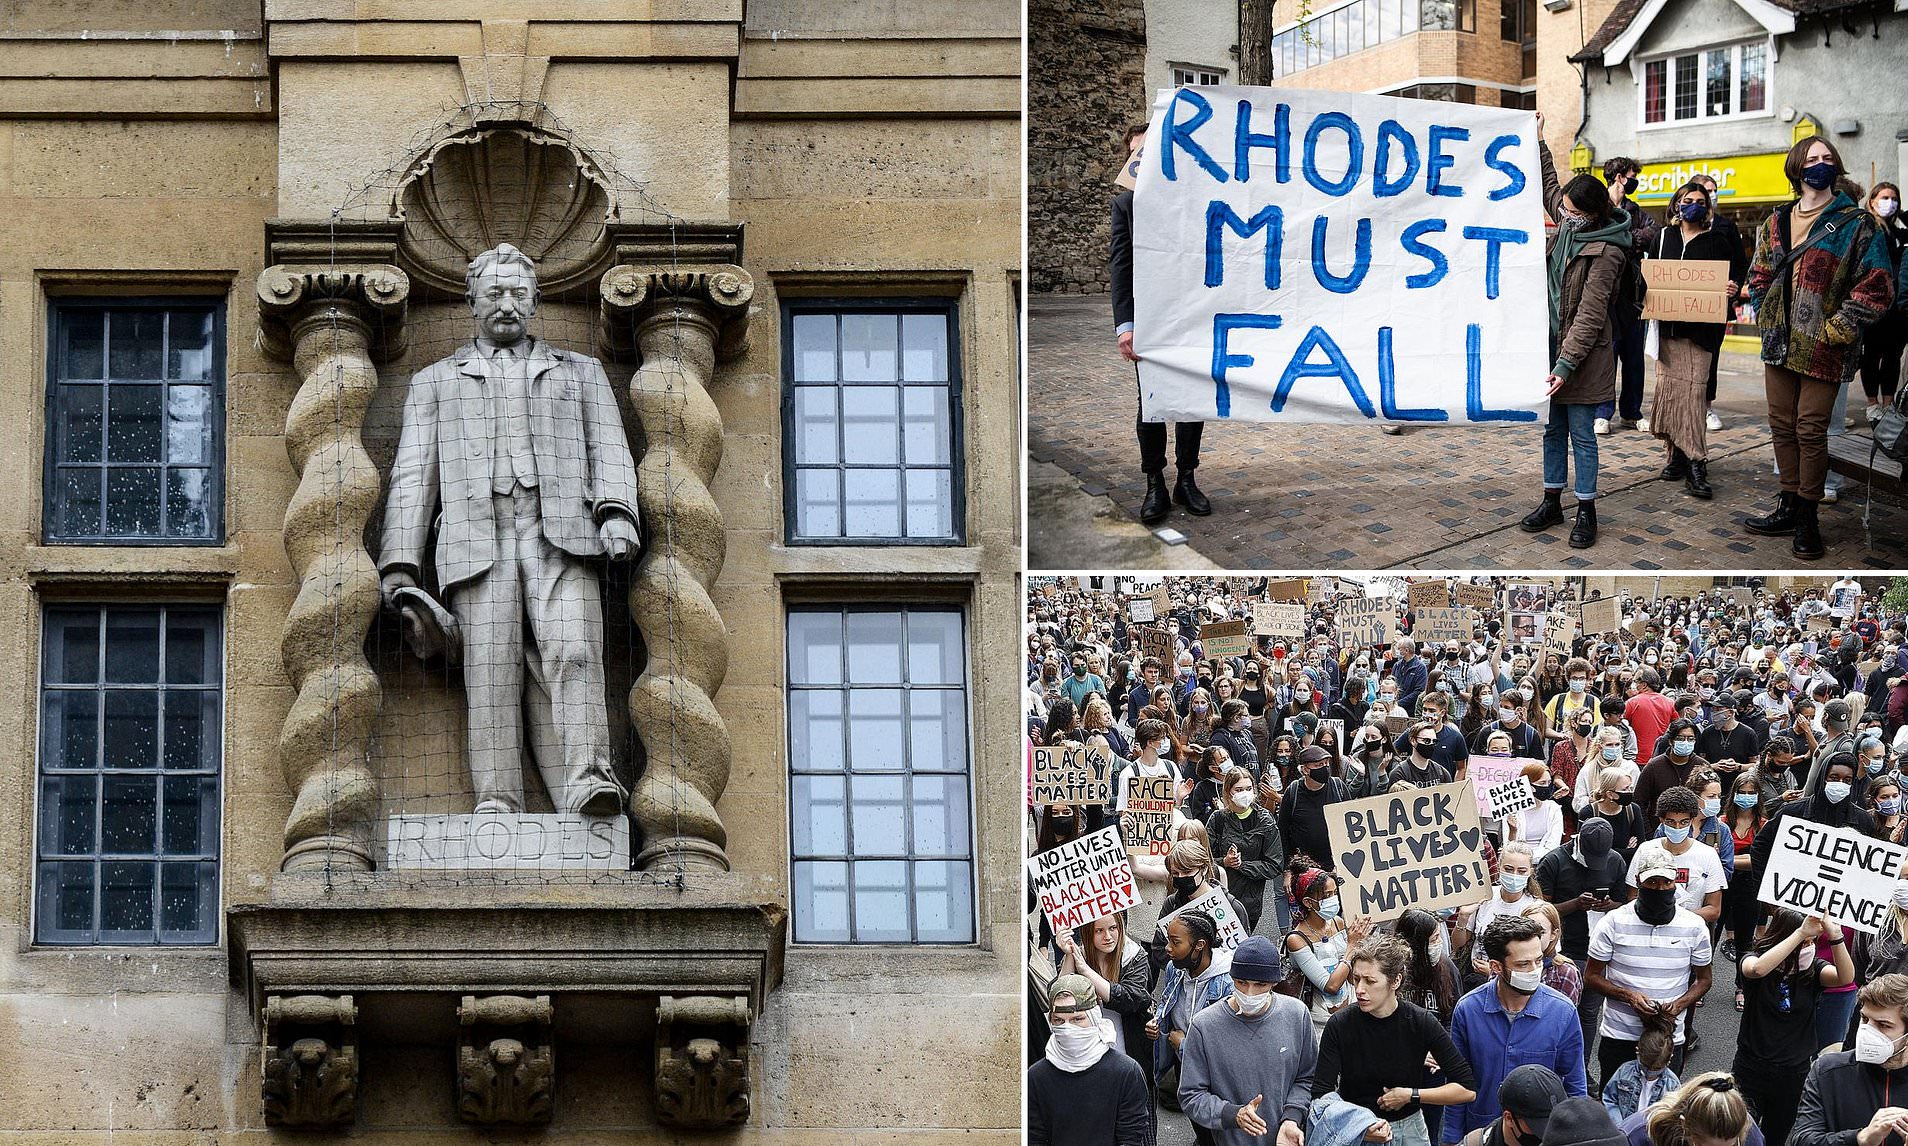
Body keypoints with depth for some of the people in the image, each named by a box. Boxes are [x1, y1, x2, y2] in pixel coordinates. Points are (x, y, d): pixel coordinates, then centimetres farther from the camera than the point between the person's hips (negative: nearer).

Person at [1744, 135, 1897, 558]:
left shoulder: (1856, 225, -7)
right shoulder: (1777, 222, 11)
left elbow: (1877, 287, -10)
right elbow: (1759, 274, 22)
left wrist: (1836, 330, -12)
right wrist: (1765, 317, 8)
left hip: (1822, 348, -5)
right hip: (1779, 344, 6)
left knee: (1810, 429, -4)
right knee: (1783, 426, 10)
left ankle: (1808, 518, 6)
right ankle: (1790, 508, 21)